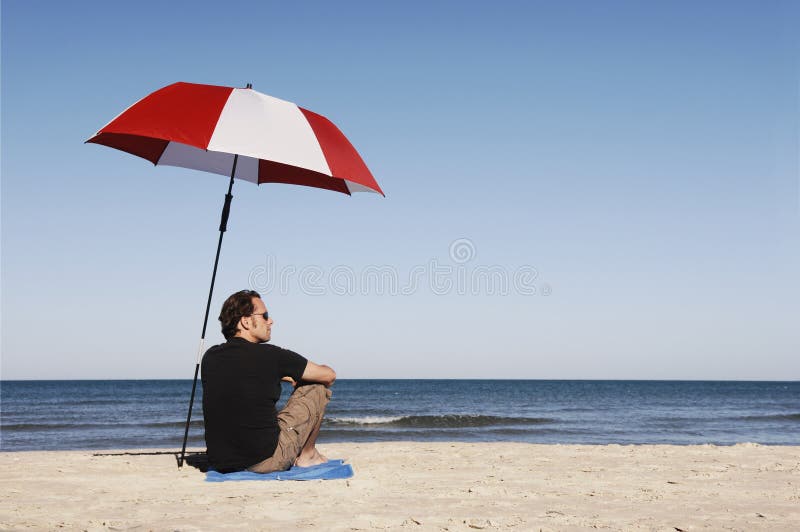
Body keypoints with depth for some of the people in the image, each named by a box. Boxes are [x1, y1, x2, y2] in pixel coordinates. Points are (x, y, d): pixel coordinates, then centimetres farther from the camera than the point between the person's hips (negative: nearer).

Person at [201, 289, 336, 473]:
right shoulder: (270, 356, -11)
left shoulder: (210, 357, 5)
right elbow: (329, 375, 3)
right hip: (265, 462, -6)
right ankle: (307, 456, 21)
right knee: (317, 387, 7)